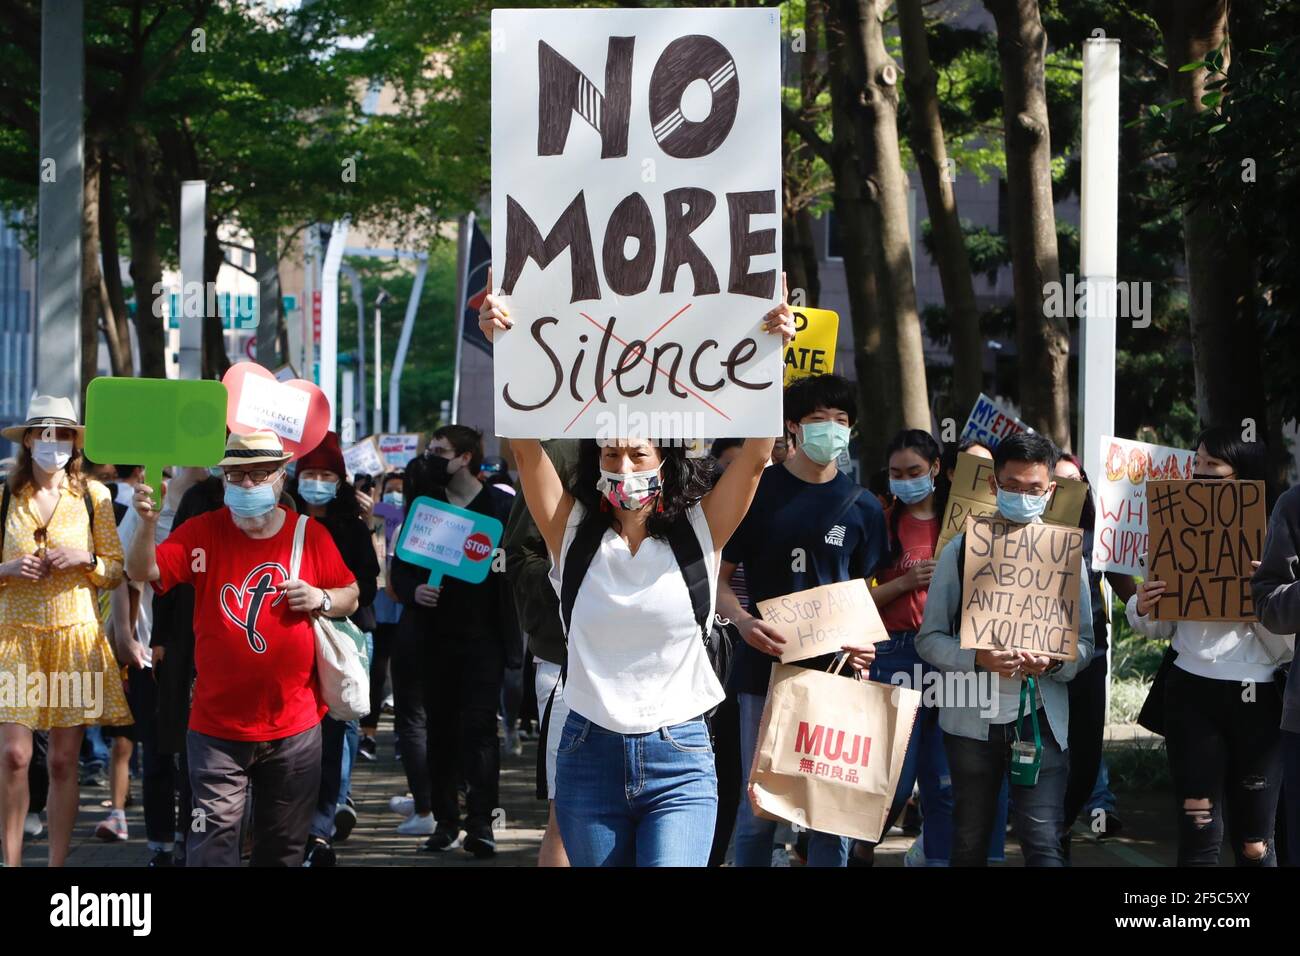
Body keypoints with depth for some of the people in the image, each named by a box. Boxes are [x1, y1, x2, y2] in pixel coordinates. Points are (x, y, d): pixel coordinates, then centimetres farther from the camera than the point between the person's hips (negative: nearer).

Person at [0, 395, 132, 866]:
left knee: (63, 761, 1)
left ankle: (57, 864, 9)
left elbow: (116, 571, 8)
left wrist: (85, 559, -10)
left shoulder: (93, 495, 5)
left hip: (76, 635, 0)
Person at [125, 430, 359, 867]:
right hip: (217, 726, -2)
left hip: (294, 725, 2)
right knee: (213, 838, -7)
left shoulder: (311, 535, 2)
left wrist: (321, 599, -11)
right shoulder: (203, 531, -2)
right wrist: (146, 523, -31)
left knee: (284, 845, 13)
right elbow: (143, 571, -13)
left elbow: (351, 596, 11)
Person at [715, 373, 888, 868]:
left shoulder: (861, 506, 9)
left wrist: (865, 643, -4)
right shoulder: (758, 492, 1)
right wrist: (743, 620, -17)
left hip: (836, 671, 2)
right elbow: (718, 577, 3)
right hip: (767, 664, -2)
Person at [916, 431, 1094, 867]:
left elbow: (1084, 643, 6)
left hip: (1041, 717, -1)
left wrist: (1052, 663, -17)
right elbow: (930, 638, 0)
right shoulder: (962, 549, 1)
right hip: (971, 717, 1)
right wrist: (978, 659, -19)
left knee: (1044, 843, -11)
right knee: (969, 845, 12)